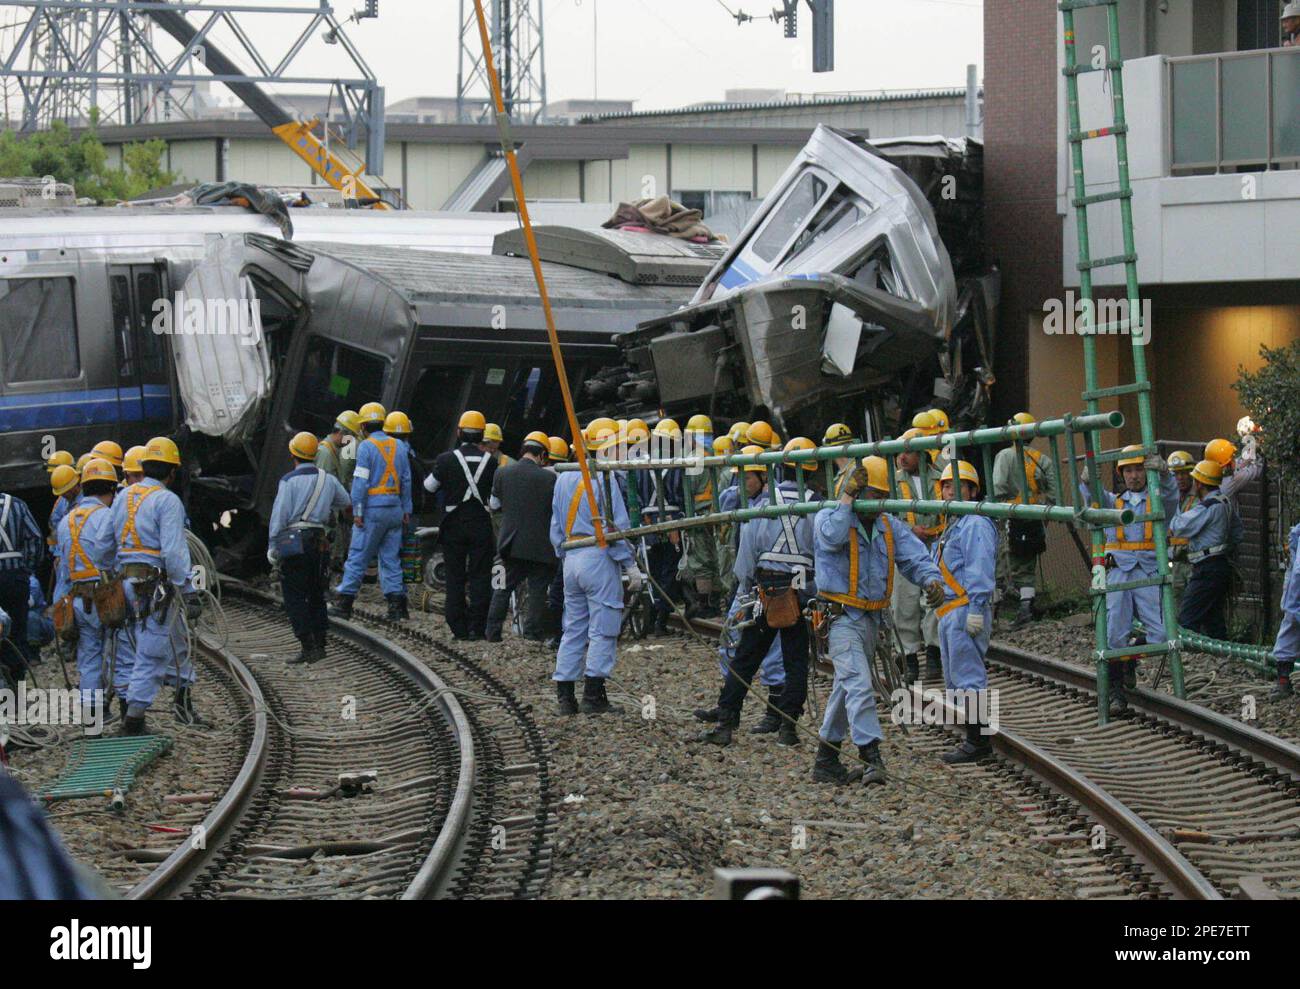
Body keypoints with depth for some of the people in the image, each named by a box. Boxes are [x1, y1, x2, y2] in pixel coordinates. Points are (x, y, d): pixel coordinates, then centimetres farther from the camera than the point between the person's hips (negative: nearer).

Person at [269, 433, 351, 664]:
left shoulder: (289, 481, -8)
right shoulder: (328, 479, 8)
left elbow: (279, 515, -11)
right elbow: (345, 502, 25)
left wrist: (273, 547, -6)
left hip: (295, 541, -5)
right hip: (321, 540, 5)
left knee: (294, 596, -2)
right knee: (316, 595, 17)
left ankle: (308, 647, -9)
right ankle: (319, 644, 18)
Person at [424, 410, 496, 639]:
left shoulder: (446, 460, -8)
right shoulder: (490, 461, -5)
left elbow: (430, 487, 4)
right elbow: (497, 493, 2)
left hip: (454, 526, 0)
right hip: (481, 524, 0)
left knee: (455, 578, 7)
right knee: (480, 577, 4)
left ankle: (459, 627, 6)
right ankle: (477, 627, 0)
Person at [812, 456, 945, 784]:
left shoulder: (890, 527, 9)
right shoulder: (828, 518, -6)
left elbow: (914, 556, -3)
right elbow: (833, 537, -30)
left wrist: (931, 579, -24)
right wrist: (848, 498, -24)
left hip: (871, 618, 7)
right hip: (840, 618, -7)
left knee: (847, 689, 15)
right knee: (859, 685, -21)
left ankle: (826, 761, 26)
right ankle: (871, 757, -28)